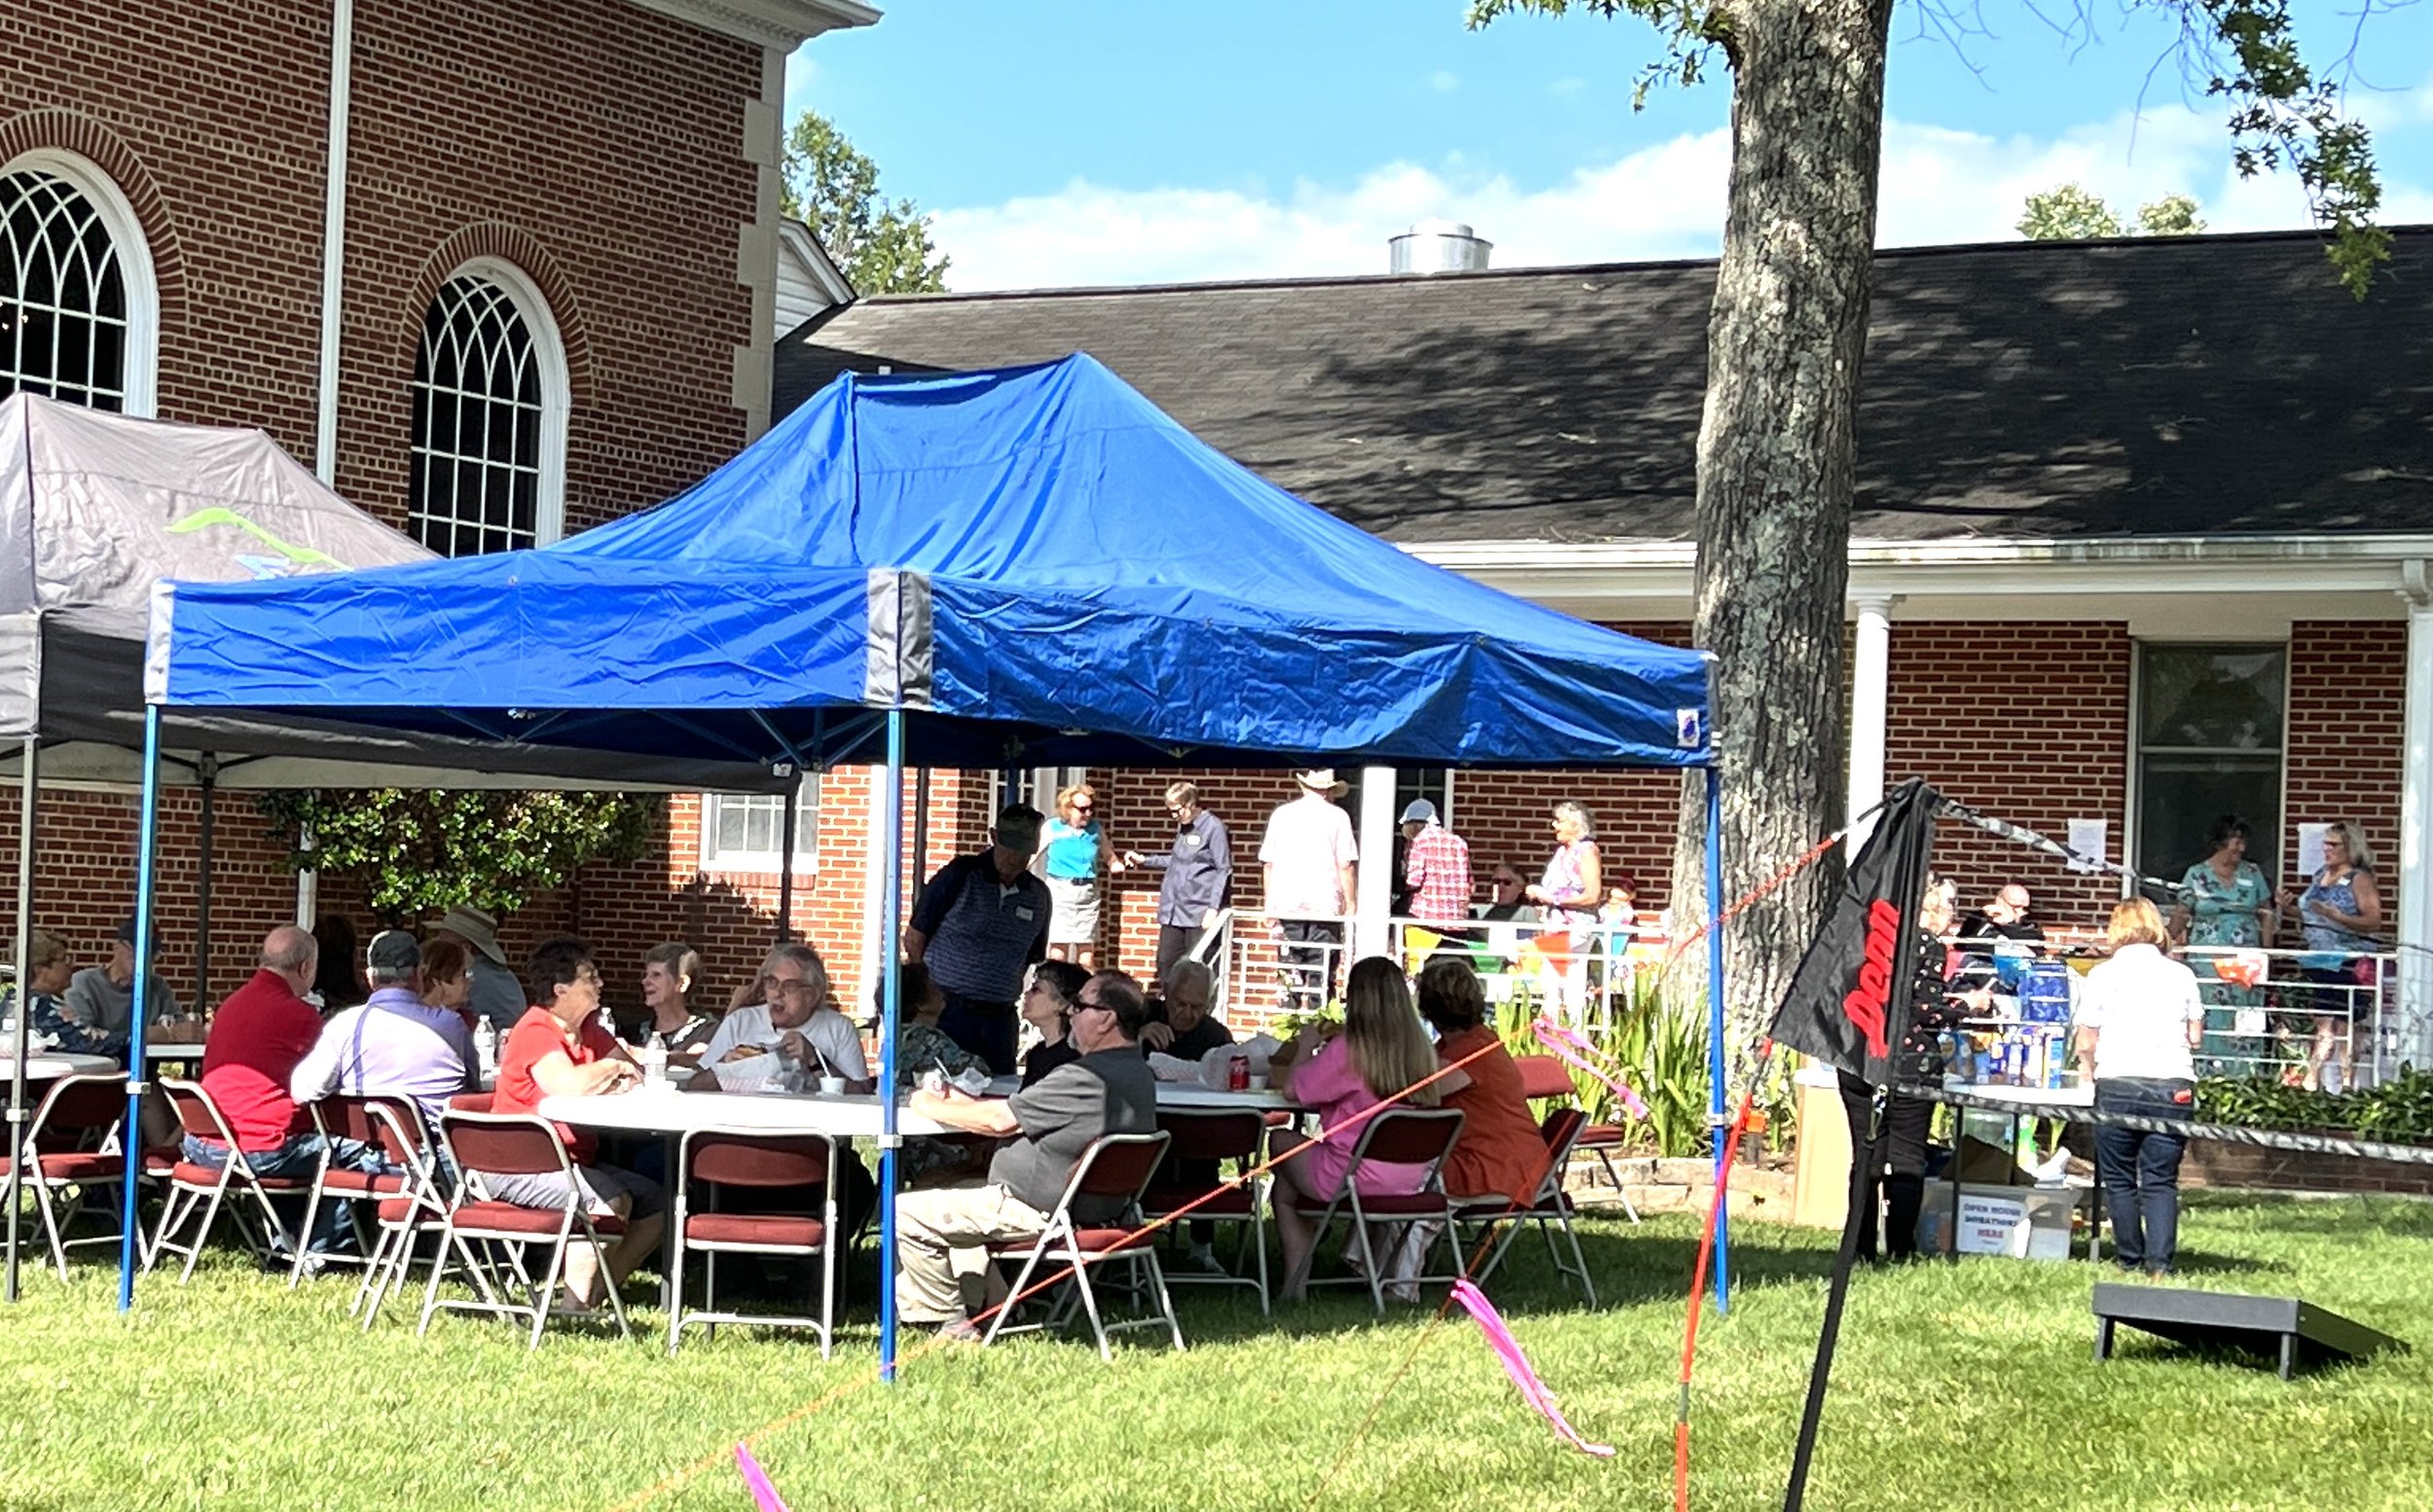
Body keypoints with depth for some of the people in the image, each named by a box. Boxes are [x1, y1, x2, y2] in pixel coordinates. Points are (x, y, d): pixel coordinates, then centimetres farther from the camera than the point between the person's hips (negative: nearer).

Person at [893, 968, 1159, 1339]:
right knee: (957, 1193, 31)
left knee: (908, 1214, -8)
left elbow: (1000, 1121, -21)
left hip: (1040, 1213, -11)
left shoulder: (1086, 1079, -27)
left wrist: (931, 1106, -6)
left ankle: (951, 1322, 1)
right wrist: (963, 1101, 9)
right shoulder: (1138, 1075, 7)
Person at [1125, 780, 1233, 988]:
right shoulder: (1183, 827, 14)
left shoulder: (1213, 827, -9)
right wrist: (1145, 861, 20)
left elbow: (1223, 870, -11)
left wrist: (1213, 908, -16)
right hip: (1173, 910, 8)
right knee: (1166, 963, 8)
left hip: (1199, 914, -8)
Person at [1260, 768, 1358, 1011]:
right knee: (1322, 977, 0)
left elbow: (1267, 864, 9)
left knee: (1289, 975, 6)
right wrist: (1351, 907, 1)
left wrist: (1270, 907, 14)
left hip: (1287, 907, 2)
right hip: (1325, 907, -2)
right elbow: (1346, 866, -5)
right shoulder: (1337, 817, -1)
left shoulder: (1282, 814, 8)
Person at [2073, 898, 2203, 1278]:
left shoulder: (2103, 975, 3)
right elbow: (2196, 1036, 14)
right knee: (2161, 1179, 5)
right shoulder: (2181, 975, 9)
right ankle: (2160, 1262, -6)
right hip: (2174, 1086, 2)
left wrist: (2089, 1069, 24)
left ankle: (2130, 1260, 9)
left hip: (2119, 1085, -2)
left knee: (2119, 1178, 9)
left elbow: (2086, 1042, 4)